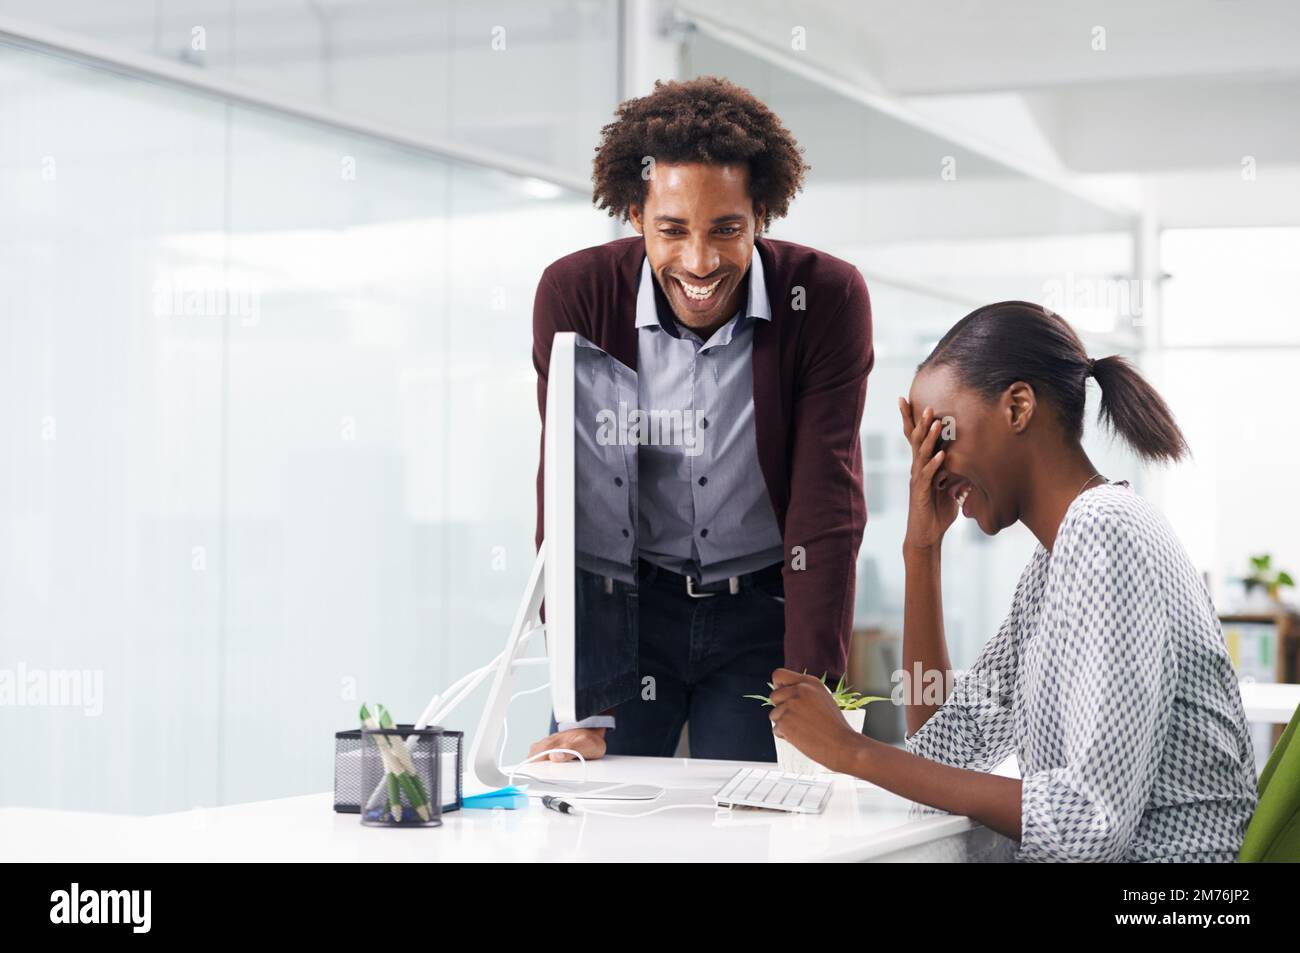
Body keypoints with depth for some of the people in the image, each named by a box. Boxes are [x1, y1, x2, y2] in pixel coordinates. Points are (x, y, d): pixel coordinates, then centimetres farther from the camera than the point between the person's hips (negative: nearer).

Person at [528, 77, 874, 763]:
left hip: (765, 610, 0)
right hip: (627, 604, 1)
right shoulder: (574, 295, -14)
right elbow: (569, 503, -15)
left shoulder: (829, 299, -15)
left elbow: (827, 511, -17)